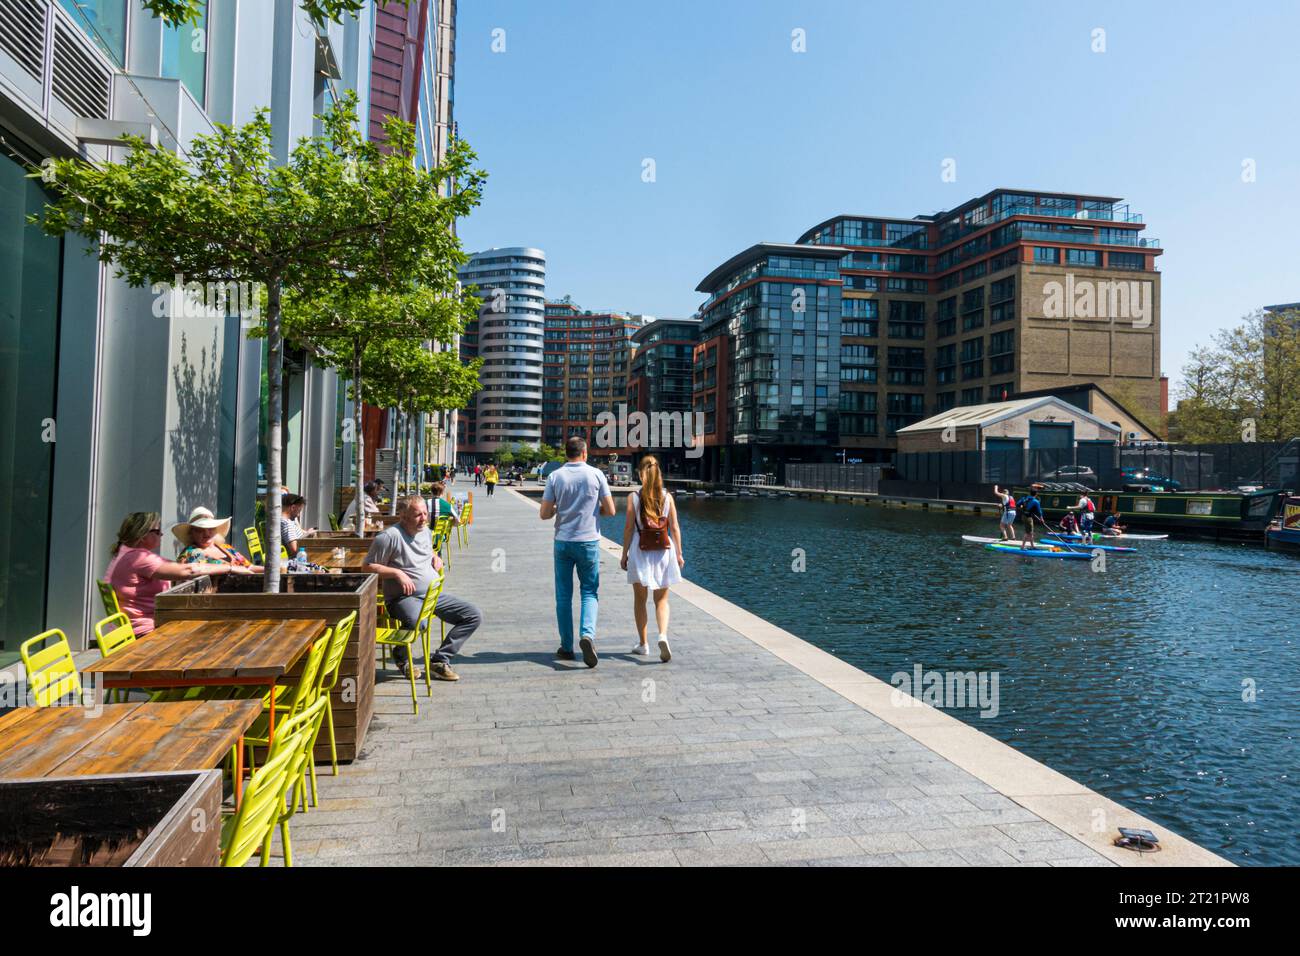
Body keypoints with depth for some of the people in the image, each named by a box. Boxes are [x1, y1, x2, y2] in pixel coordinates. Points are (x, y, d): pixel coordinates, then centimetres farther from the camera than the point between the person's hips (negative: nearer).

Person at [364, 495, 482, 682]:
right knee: (417, 622, -40)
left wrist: (436, 558, 12)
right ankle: (402, 657, -3)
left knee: (474, 615, -5)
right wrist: (397, 573, -19)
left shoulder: (425, 531, 14)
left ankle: (439, 661, -3)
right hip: (404, 597, -7)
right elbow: (369, 567, -8)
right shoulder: (390, 536, -10)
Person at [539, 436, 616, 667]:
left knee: (563, 596, 10)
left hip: (563, 542, 1)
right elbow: (610, 510, -2)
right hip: (589, 542, -1)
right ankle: (587, 634, -15)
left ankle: (567, 647, 14)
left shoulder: (555, 476, -2)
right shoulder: (596, 474, -4)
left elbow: (545, 514, -4)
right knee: (589, 592, 9)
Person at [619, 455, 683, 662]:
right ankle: (663, 635, -13)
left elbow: (629, 528, -4)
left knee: (640, 600, 13)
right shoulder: (667, 497, 0)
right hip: (664, 551, 1)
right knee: (661, 599, 10)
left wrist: (624, 554, 4)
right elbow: (675, 528, 0)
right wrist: (679, 554, 7)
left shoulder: (634, 497, -5)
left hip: (640, 551, -1)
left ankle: (643, 644, 18)